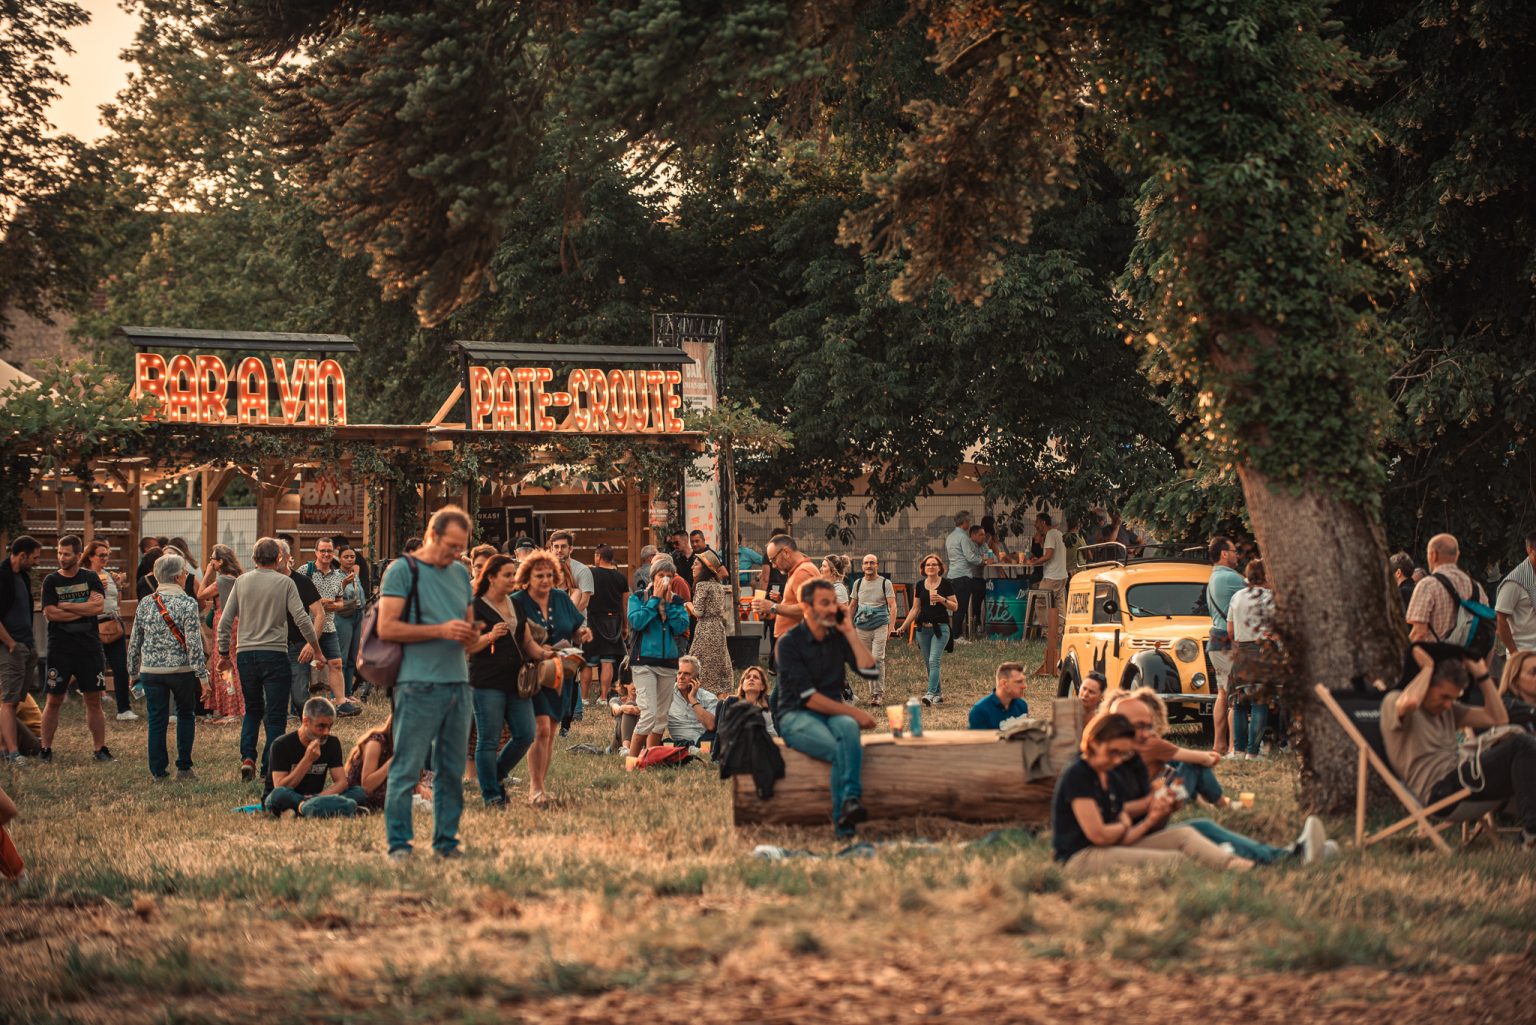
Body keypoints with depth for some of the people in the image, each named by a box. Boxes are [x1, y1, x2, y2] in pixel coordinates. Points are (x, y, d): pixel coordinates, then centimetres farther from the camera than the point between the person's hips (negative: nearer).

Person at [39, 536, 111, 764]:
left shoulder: (90, 578, 5)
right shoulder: (51, 581, 2)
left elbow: (99, 607, -10)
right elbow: (50, 613, -10)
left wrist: (66, 606, -11)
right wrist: (84, 609, -10)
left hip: (89, 648, 1)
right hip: (60, 648, -1)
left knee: (94, 700, 3)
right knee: (54, 700, 1)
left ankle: (100, 749, 9)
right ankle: (45, 749, 9)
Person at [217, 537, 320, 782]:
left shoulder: (241, 581, 4)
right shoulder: (285, 583, -4)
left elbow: (225, 621, 4)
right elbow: (302, 619, -7)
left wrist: (224, 654, 14)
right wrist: (316, 648, 4)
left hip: (245, 653, 3)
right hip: (275, 652, -3)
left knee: (252, 710, 19)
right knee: (275, 715, 3)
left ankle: (247, 757, 2)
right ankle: (269, 768, -1)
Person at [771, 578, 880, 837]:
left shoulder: (839, 638, 10)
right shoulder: (789, 643, -6)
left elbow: (870, 671, -1)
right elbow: (808, 697, -13)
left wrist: (851, 633, -3)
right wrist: (854, 712, -16)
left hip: (833, 713, 4)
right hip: (796, 716, -4)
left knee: (848, 729, -35)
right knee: (839, 750, -33)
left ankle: (850, 801, -48)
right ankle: (842, 823, -33)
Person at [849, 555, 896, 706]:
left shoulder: (885, 583, 2)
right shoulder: (858, 583, 13)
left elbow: (892, 606, -3)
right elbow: (852, 605, 21)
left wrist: (891, 627, -15)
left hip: (880, 626, -4)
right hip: (862, 628, 4)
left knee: (877, 658, -14)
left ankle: (879, 693, -10)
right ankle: (873, 693, 12)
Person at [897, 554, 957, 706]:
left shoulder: (946, 584, -2)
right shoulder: (920, 585, 9)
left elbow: (955, 606, 0)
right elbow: (915, 609, 13)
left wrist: (942, 600, -18)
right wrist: (903, 626, 6)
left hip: (940, 627, -5)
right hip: (923, 628, 5)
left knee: (933, 660, -17)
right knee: (928, 663, 8)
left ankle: (930, 694, -25)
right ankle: (938, 693, 20)